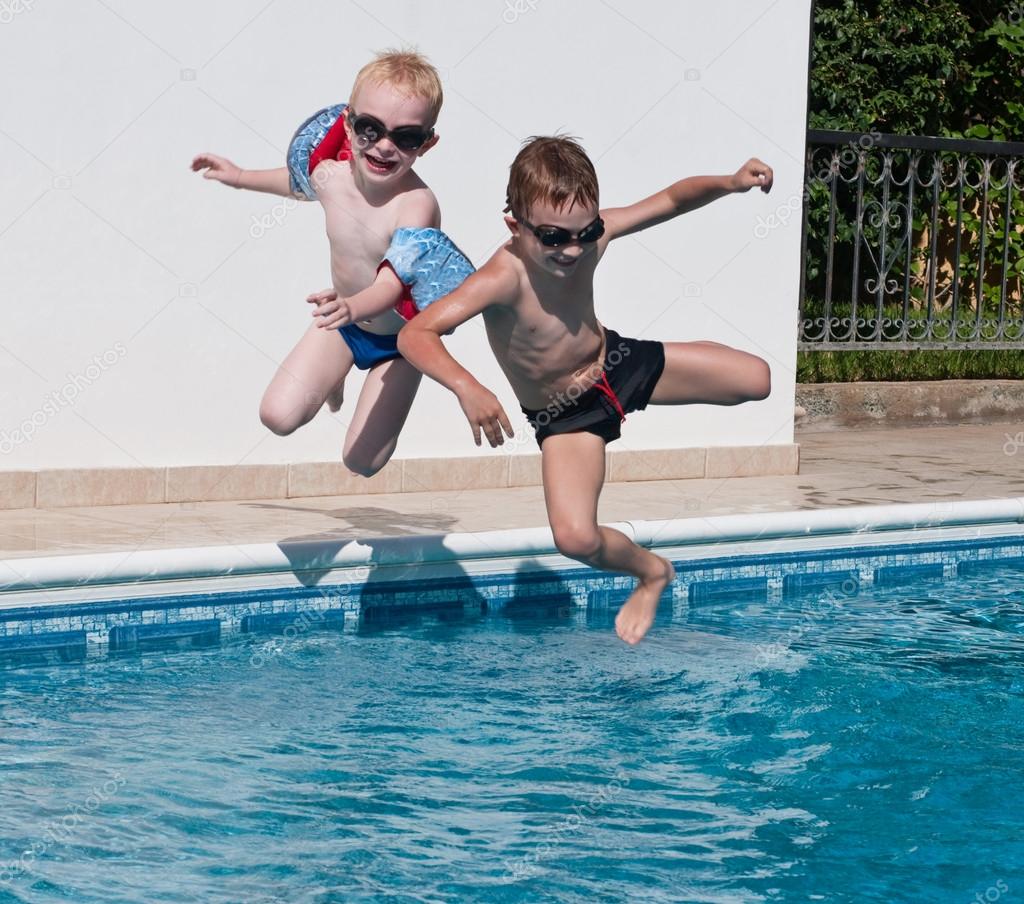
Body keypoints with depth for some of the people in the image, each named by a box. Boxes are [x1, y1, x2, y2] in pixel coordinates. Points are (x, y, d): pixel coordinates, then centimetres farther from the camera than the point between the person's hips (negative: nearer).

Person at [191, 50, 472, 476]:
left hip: (399, 339, -4)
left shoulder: (416, 205, -35)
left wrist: (354, 306, -68)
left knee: (362, 460, -4)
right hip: (343, 322, 4)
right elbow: (298, 182, 10)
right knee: (279, 416, -13)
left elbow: (391, 284, -46)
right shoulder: (331, 175, -18)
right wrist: (241, 177, 23)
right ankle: (333, 375, 21)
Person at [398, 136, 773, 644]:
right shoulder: (503, 279, -38)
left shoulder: (590, 235, -22)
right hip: (565, 414, -5)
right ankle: (651, 572, 12)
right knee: (575, 538, -24)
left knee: (757, 380, 2)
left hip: (617, 361, 5)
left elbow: (671, 200, -9)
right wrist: (467, 388, -64)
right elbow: (415, 335, -48)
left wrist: (730, 184, -28)